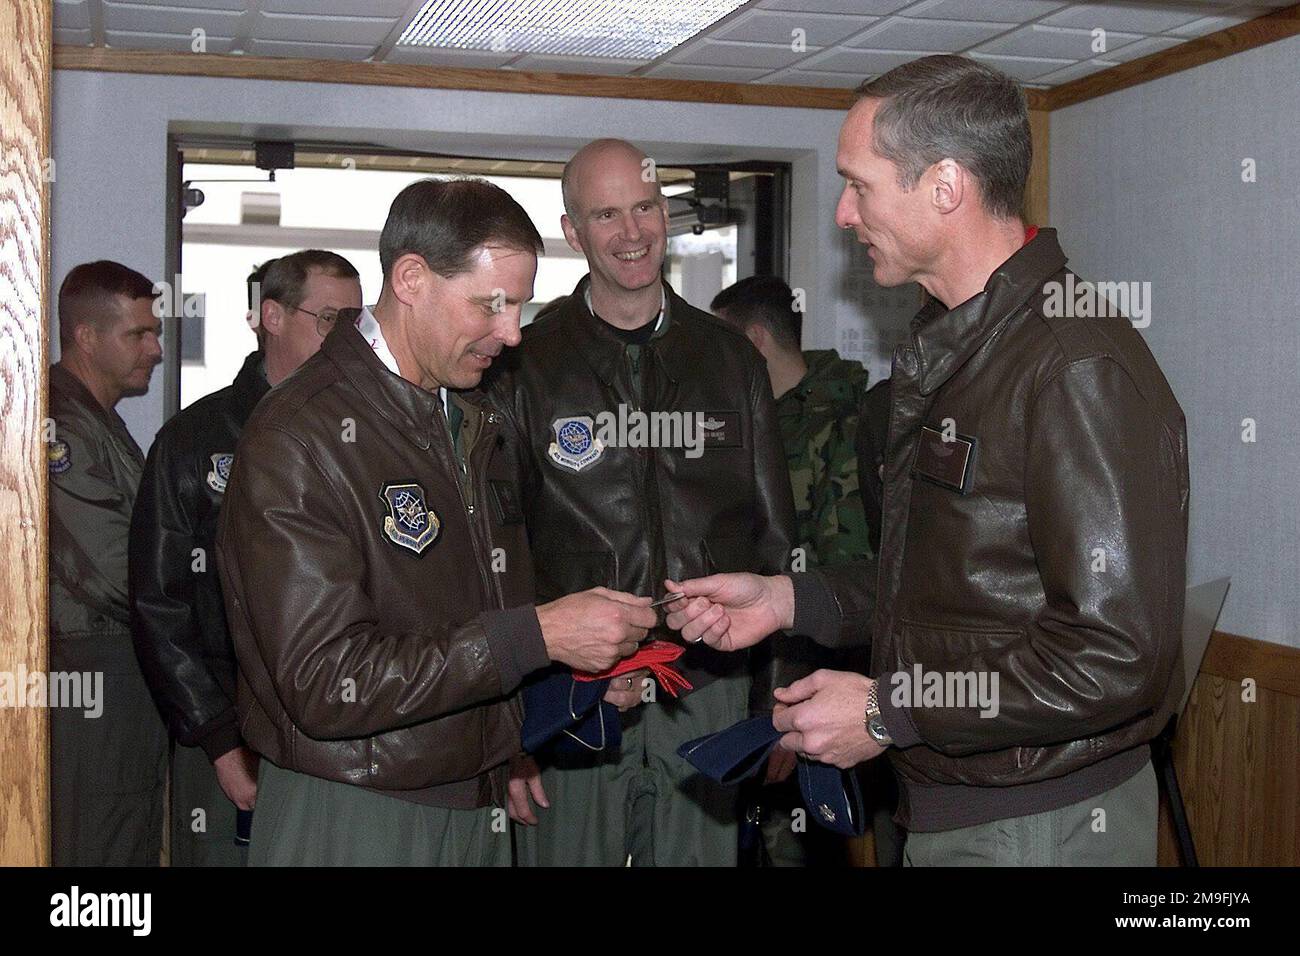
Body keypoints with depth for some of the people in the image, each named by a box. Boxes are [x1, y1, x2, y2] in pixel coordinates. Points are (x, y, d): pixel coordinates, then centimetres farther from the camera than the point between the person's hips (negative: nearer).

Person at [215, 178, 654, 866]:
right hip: (350, 820, -7)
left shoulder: (471, 423, 11)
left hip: (480, 808, 8)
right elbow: (327, 682, -24)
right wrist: (537, 635, -25)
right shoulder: (298, 437, -18)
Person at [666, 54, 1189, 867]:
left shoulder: (1082, 368, -22)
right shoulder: (948, 356, 11)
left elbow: (1120, 656, -27)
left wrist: (888, 713, -21)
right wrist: (787, 599, 7)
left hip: (1040, 826, -9)